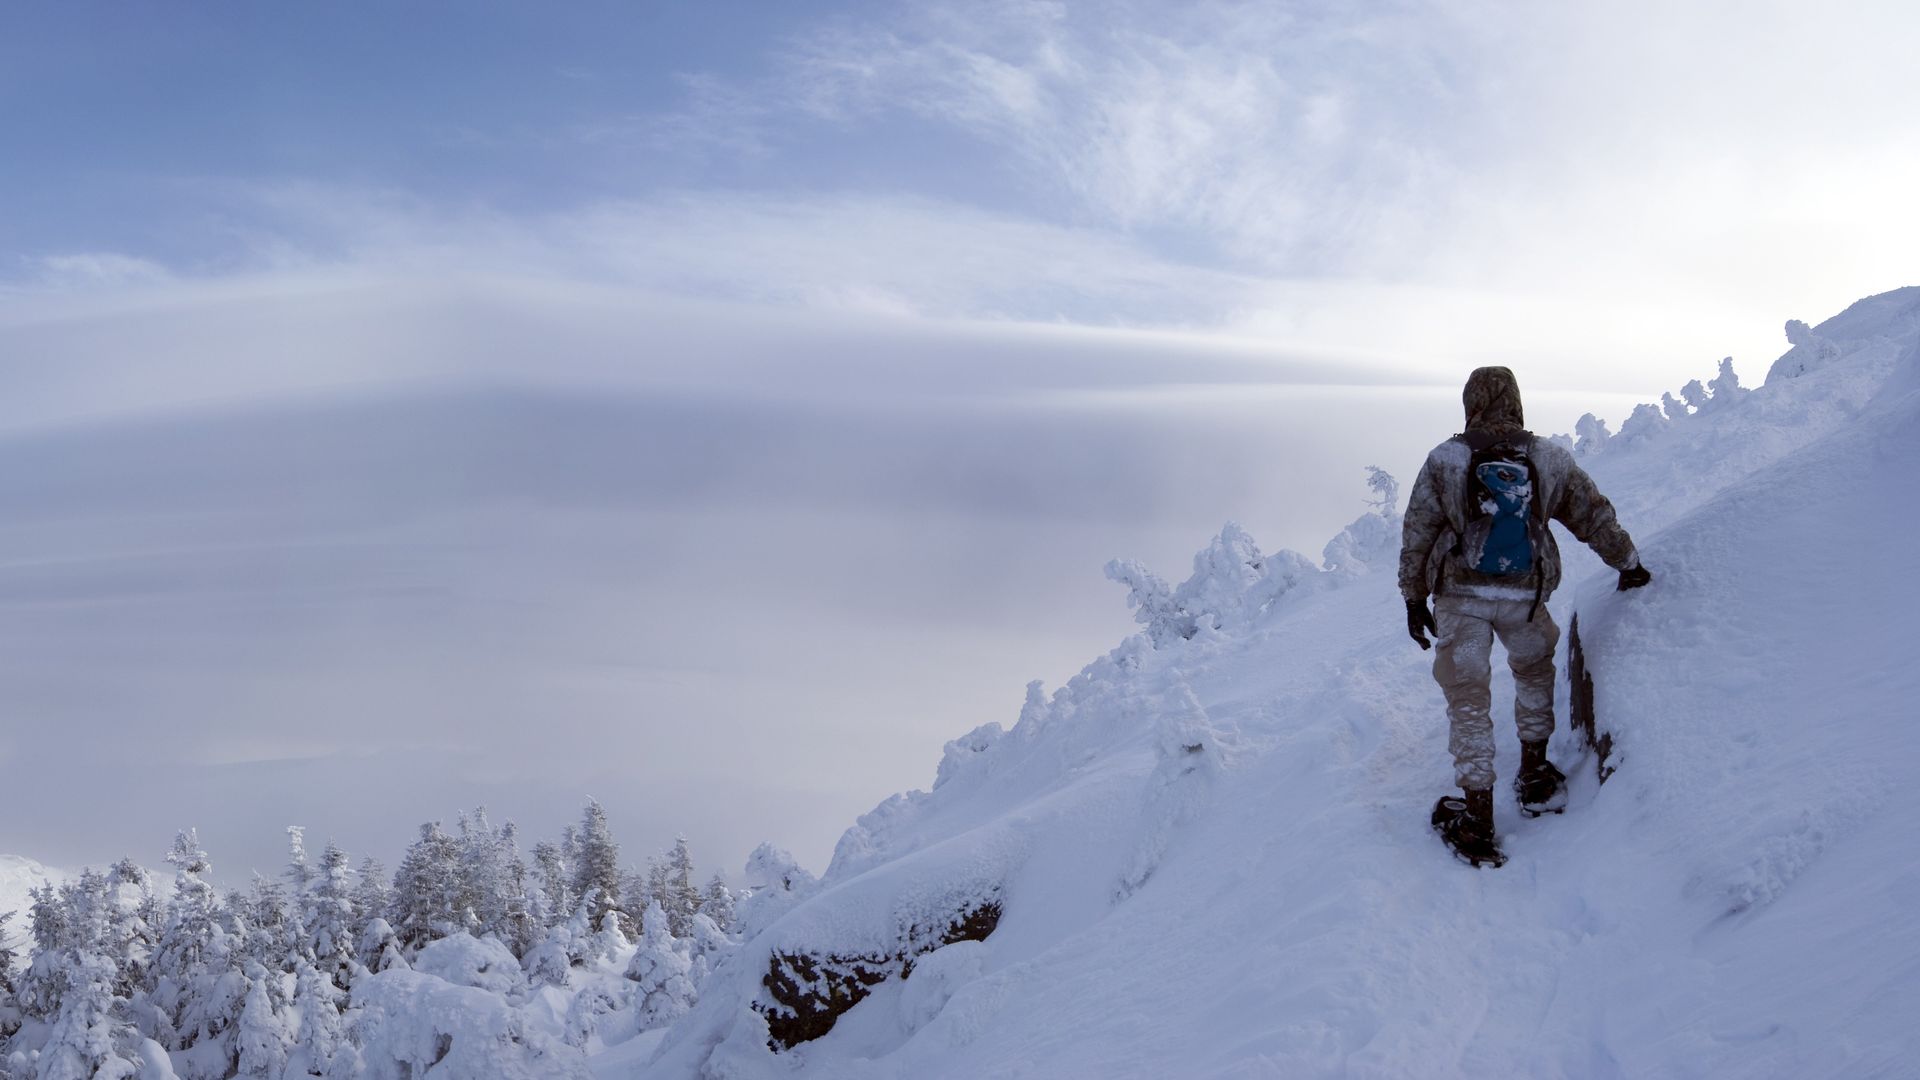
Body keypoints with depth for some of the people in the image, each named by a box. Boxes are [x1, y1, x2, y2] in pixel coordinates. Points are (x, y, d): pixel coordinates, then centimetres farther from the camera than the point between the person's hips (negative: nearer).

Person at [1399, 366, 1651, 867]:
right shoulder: (1550, 459, -1)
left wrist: (1414, 598, 8)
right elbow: (1594, 516, 10)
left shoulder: (1445, 460, -7)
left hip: (1461, 598, -2)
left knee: (1468, 700, 4)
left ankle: (1478, 821, 2)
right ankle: (1535, 780, 36)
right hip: (1526, 597, 2)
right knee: (1534, 674, 29)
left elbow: (1417, 535, -3)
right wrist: (1628, 564, 26)